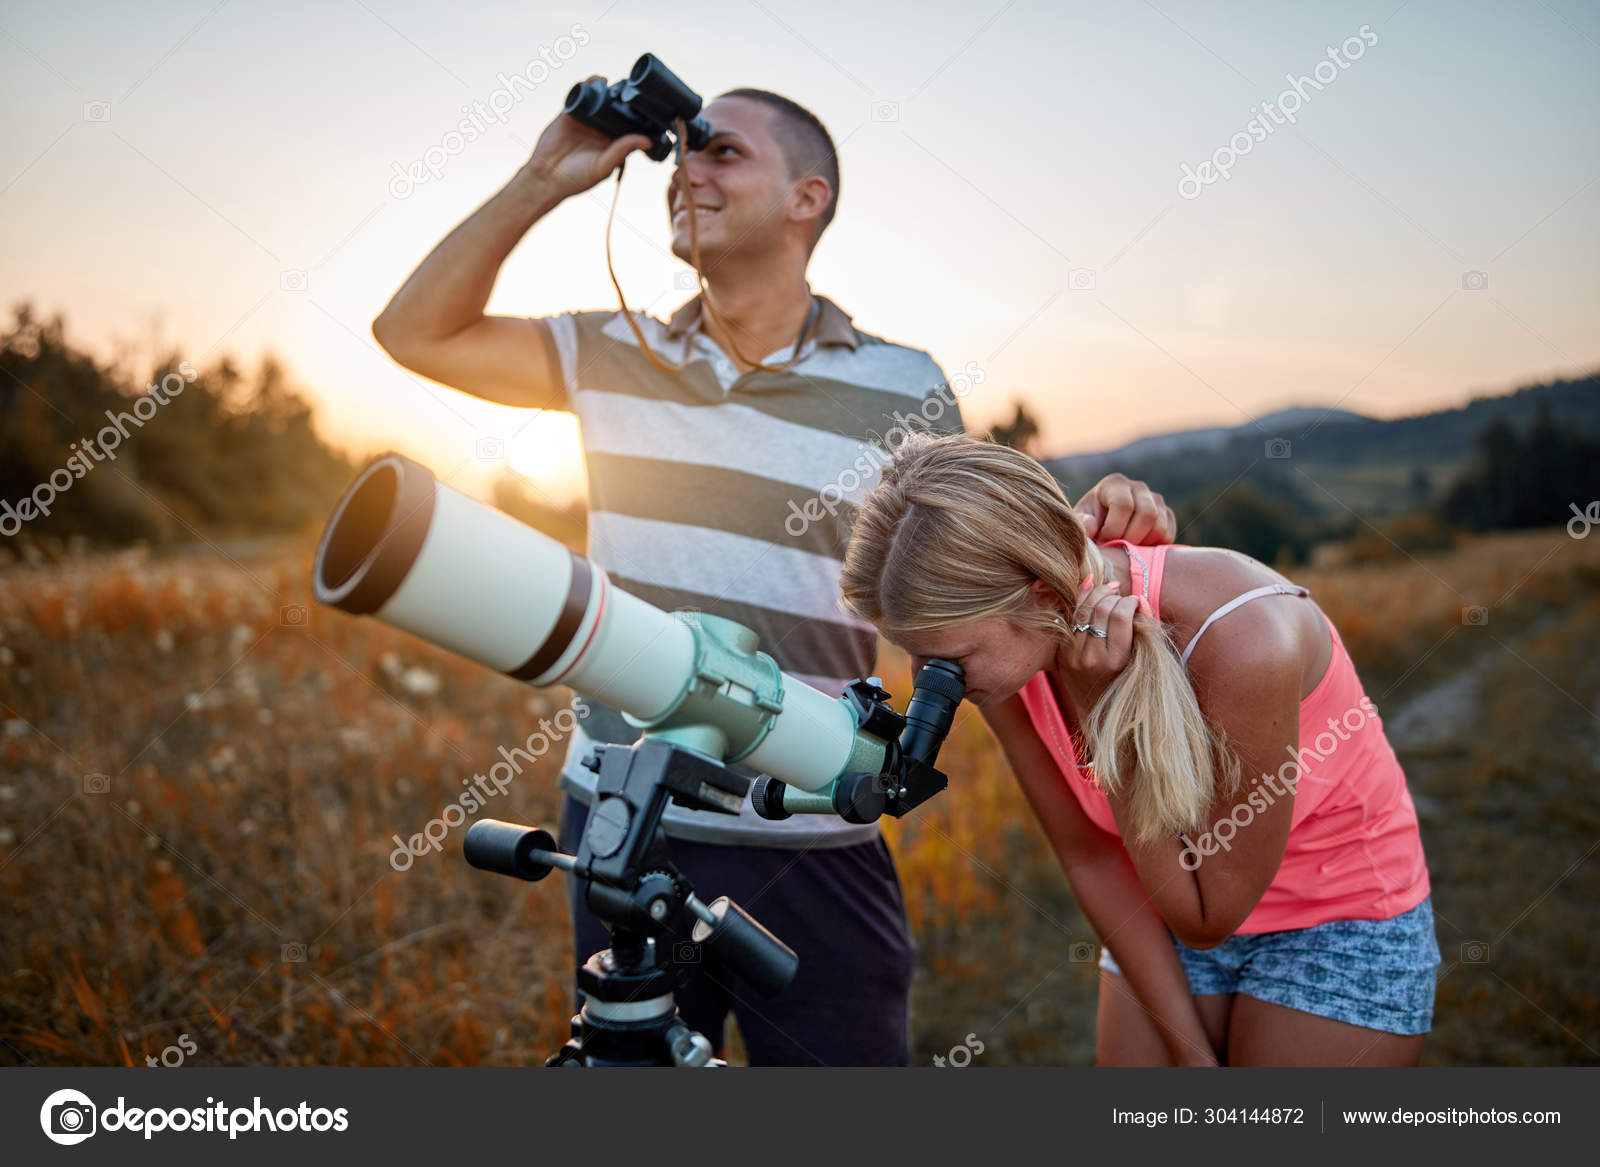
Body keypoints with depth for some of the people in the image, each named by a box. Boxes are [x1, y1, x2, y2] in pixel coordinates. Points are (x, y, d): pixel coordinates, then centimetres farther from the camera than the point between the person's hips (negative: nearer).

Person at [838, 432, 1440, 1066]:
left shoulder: (1243, 639, -35)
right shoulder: (1007, 648, -19)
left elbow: (1208, 917, -24)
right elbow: (1090, 859, -6)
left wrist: (1103, 708, -33)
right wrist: (1189, 1051, -2)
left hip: (1340, 924, -4)